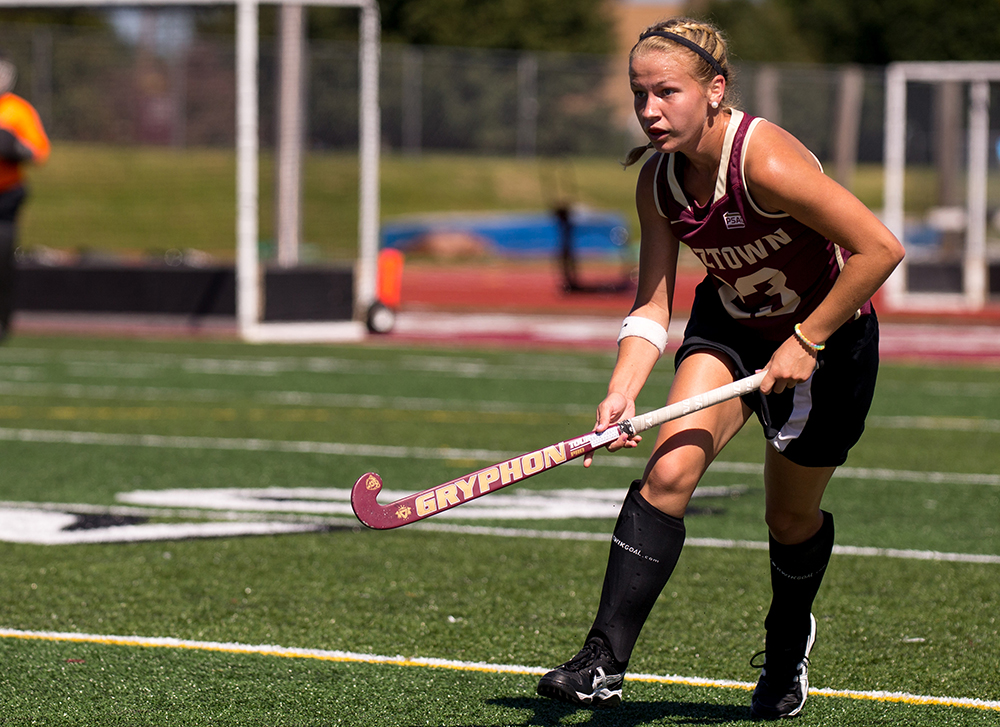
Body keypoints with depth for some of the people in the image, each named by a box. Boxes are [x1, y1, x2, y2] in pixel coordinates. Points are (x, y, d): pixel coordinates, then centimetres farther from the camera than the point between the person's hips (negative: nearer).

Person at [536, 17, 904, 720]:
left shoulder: (766, 161, -33)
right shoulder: (658, 181, -12)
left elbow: (880, 248, -30)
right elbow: (652, 305, -7)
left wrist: (805, 342, -24)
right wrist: (622, 394, -24)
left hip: (828, 332, -4)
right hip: (730, 325, 4)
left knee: (791, 516, 11)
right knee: (669, 470, -18)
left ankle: (787, 645, 43)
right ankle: (605, 661, -20)